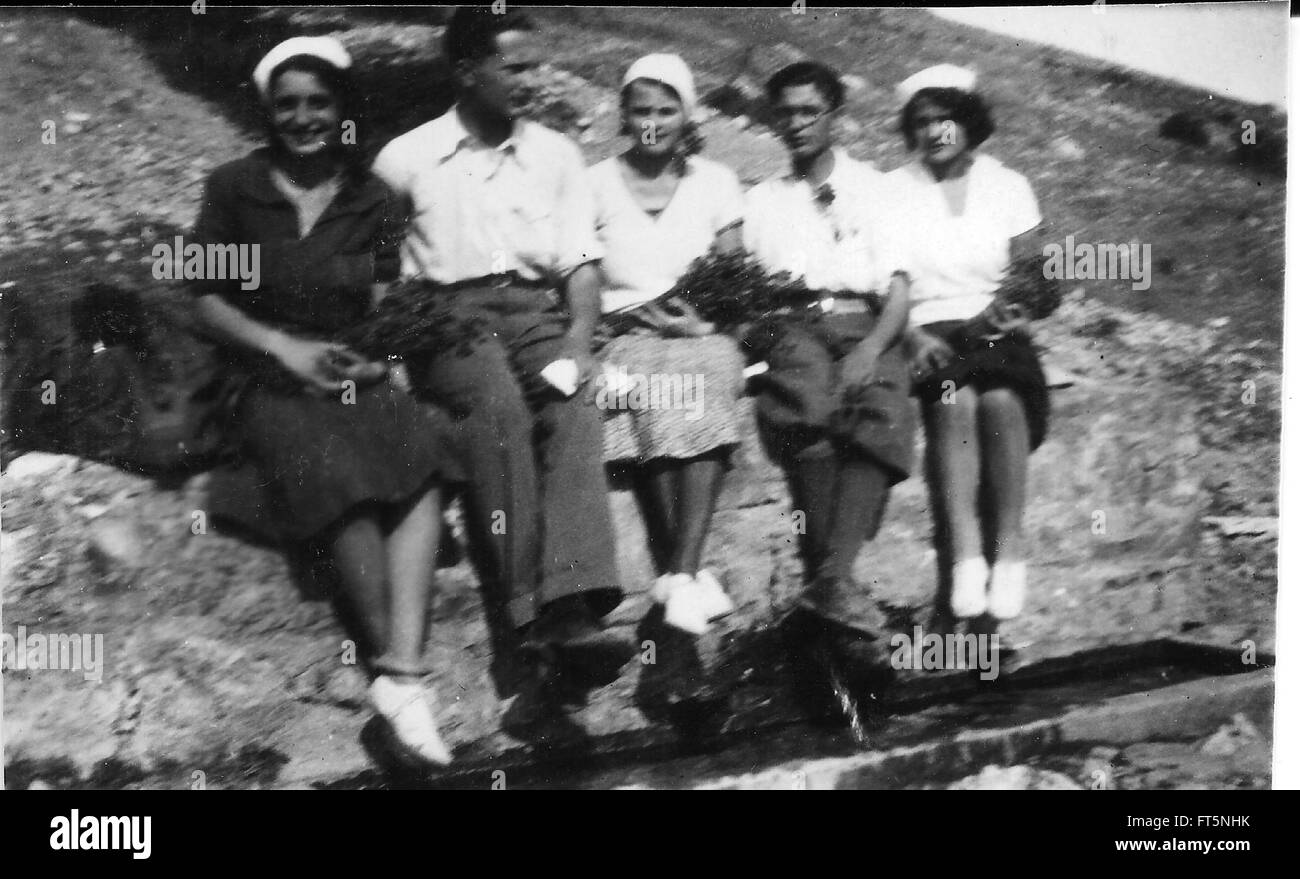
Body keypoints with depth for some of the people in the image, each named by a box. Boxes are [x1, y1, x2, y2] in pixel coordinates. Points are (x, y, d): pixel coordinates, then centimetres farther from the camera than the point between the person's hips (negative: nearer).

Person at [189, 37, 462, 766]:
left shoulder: (374, 200, 12)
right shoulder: (235, 187, 7)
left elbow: (387, 308, 8)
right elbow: (207, 298, 5)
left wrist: (377, 358, -13)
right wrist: (284, 348, -9)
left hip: (356, 370, 2)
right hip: (270, 378, -2)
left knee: (424, 454, -33)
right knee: (339, 472, -35)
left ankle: (400, 674, -41)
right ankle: (396, 667, -30)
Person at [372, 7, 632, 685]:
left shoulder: (555, 154, 17)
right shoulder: (407, 159, 10)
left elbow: (581, 262, 10)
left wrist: (577, 344, -7)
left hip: (540, 308, 2)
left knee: (574, 406, -30)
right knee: (499, 406, -34)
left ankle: (571, 608, -45)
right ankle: (530, 615, -39)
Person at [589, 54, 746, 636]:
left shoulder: (714, 181, 14)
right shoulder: (597, 184, 11)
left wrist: (705, 313, -11)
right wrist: (647, 311, -11)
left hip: (703, 334, 1)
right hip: (627, 335, 0)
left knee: (704, 373, -34)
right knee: (661, 382, -34)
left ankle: (678, 576, -39)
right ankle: (691, 576, -31)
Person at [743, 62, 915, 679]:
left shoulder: (874, 188, 21)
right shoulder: (761, 199, 26)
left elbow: (899, 291, 9)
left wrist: (872, 348, -10)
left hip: (865, 328, 0)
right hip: (791, 329, 0)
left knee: (879, 416, -32)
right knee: (810, 404, -34)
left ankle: (831, 583, -45)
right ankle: (838, 592, -36)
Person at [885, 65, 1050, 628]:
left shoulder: (1008, 186, 13)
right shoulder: (891, 192, 9)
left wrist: (1009, 307, -14)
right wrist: (913, 336, -17)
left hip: (995, 331, 1)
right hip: (925, 334, -1)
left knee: (1000, 399, -33)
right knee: (954, 400, -34)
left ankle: (1009, 550, -28)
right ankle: (964, 557, -38)